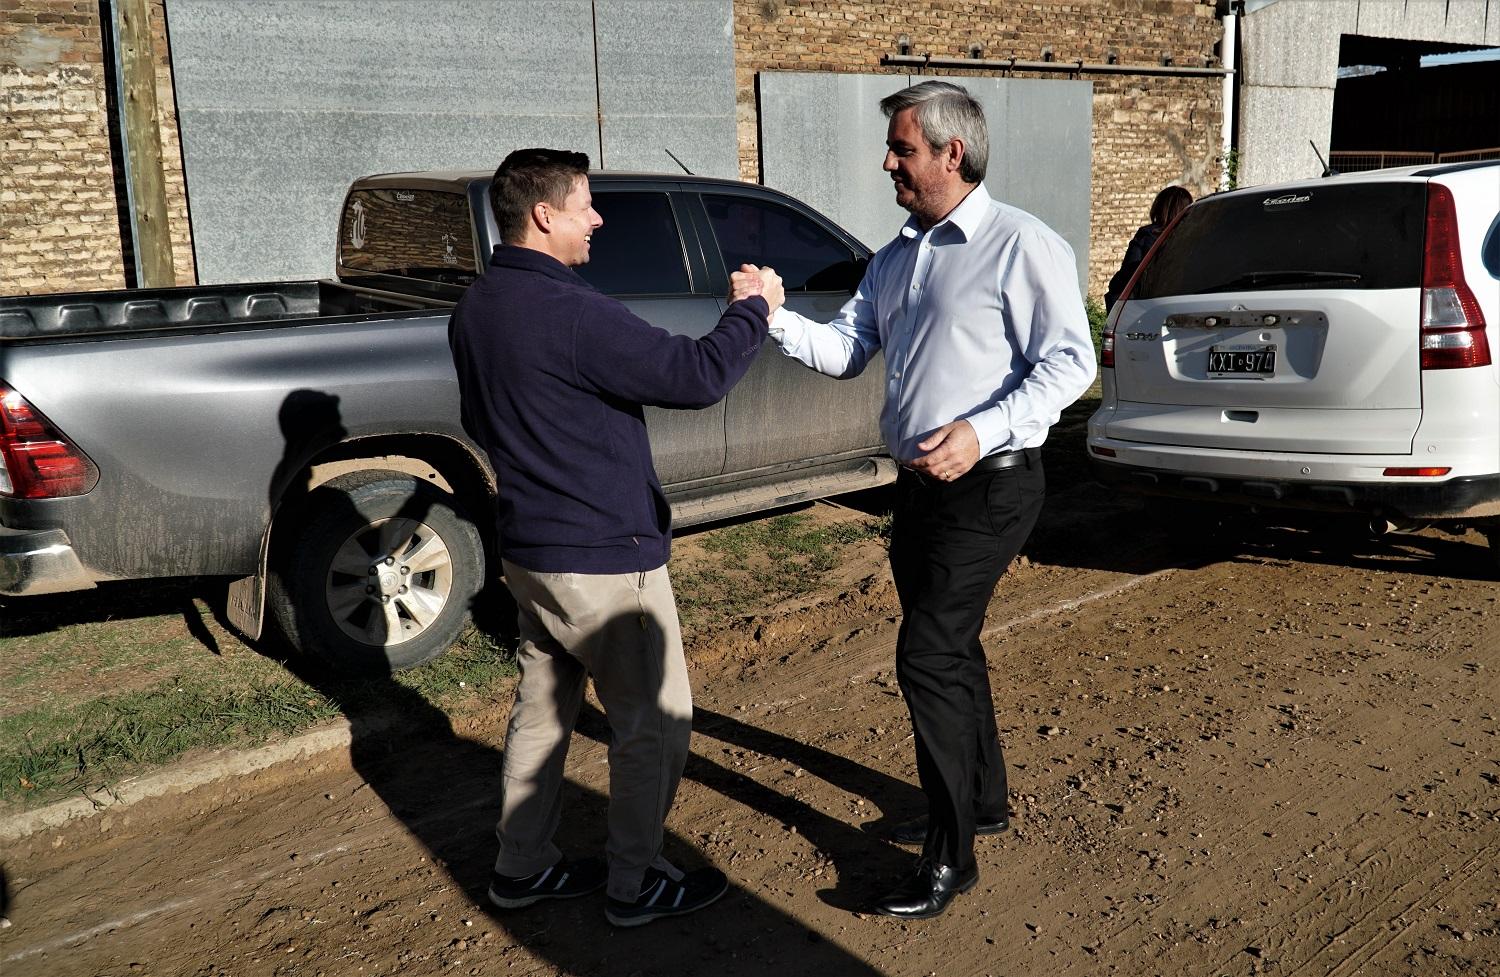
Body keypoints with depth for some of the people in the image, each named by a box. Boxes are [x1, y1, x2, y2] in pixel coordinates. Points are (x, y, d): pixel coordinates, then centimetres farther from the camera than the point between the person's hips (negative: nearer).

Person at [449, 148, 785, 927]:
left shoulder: (476, 307, 6)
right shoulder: (566, 311, -24)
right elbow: (697, 375, -25)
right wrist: (755, 309, -10)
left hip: (529, 548, 9)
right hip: (601, 557, -9)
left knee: (542, 708, 19)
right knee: (655, 721, 6)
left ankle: (522, 865, 31)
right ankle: (636, 884, 18)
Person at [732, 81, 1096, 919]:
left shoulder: (1022, 245, -12)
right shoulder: (897, 257, 13)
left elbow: (1070, 362, -16)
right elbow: (845, 351, 10)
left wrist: (983, 431, -29)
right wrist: (772, 315, -7)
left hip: (990, 484, -8)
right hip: (920, 482, 8)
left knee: (929, 657, -9)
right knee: (950, 648, 18)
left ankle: (950, 857, 5)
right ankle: (982, 800, 38)